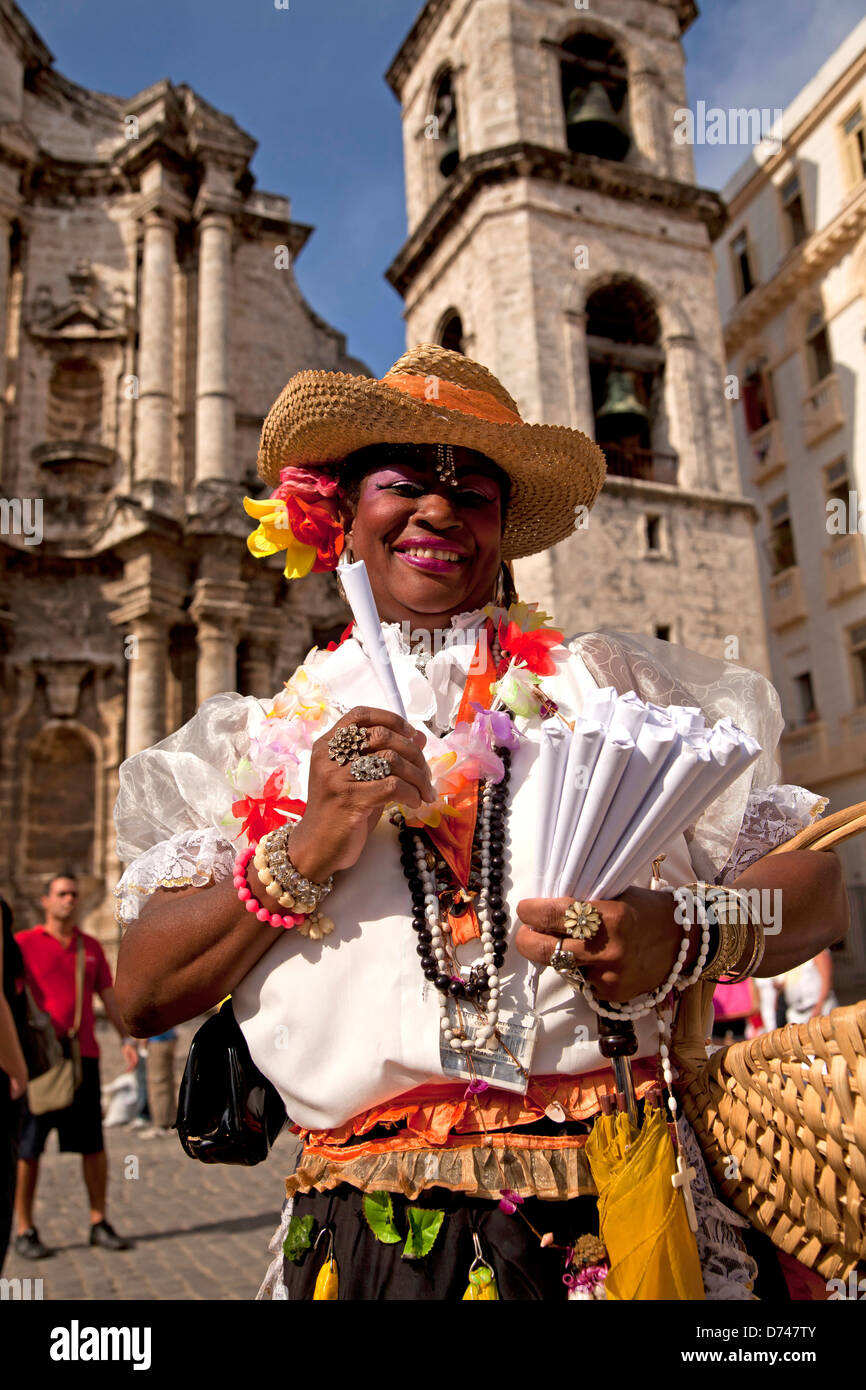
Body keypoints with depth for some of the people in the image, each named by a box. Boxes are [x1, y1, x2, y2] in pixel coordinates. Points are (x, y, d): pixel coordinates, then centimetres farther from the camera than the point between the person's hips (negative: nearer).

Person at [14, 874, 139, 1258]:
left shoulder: (91, 946, 12)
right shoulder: (24, 944, 0)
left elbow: (108, 994, 16)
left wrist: (126, 1037, 5)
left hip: (83, 1056, 4)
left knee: (94, 1145, 6)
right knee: (28, 1147, 2)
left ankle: (99, 1223, 17)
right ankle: (25, 1231, 16)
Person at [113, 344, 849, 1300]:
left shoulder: (610, 685, 3)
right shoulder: (262, 744, 5)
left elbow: (816, 892, 2)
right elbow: (141, 996, 1)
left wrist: (683, 936, -19)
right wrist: (302, 853, -13)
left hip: (613, 1211, 0)